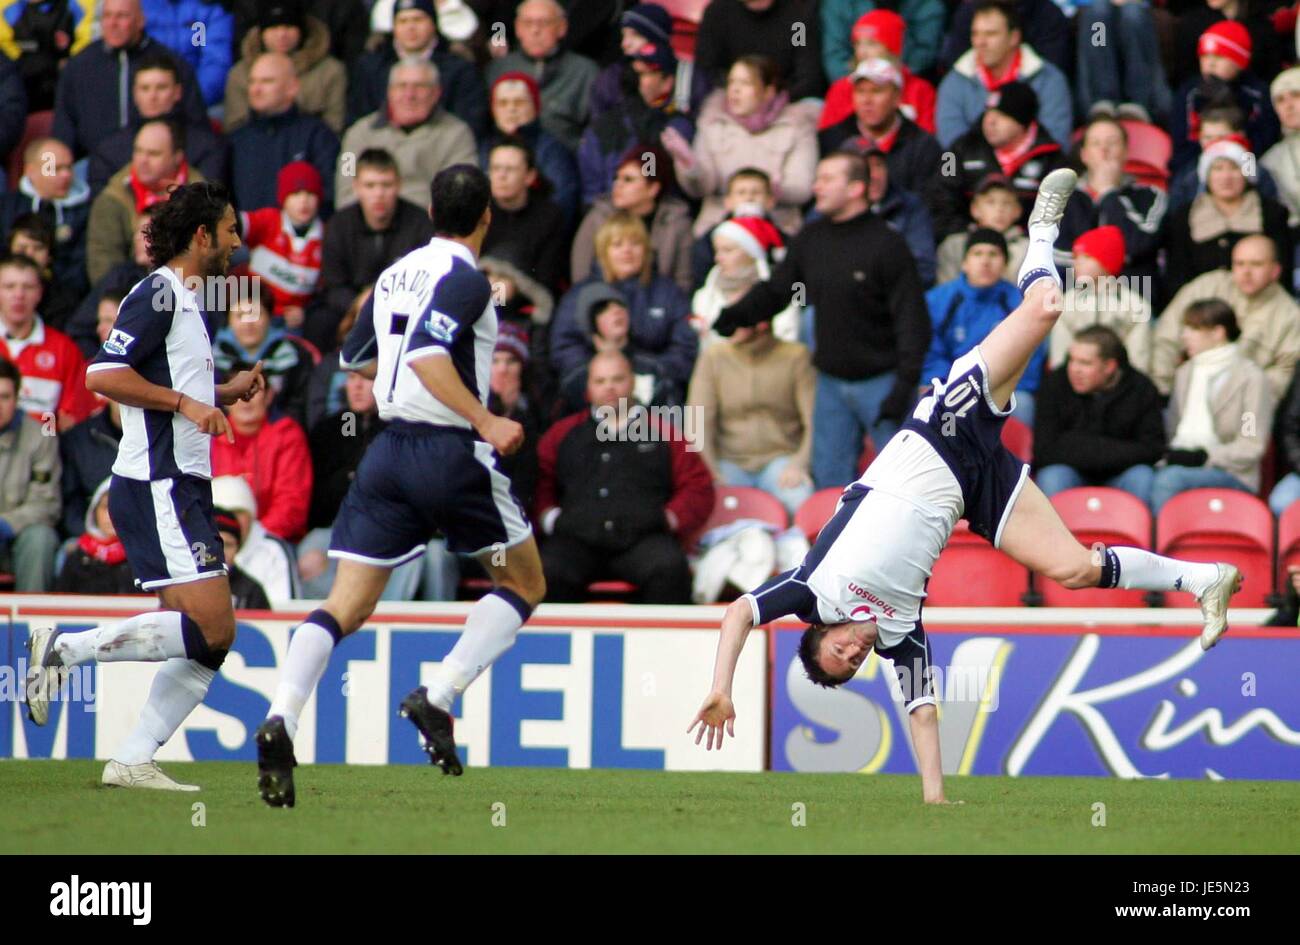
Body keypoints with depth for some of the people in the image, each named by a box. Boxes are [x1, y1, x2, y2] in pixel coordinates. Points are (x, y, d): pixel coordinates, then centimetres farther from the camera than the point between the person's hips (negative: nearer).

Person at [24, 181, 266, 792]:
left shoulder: (184, 300, 21)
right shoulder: (158, 294, -9)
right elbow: (103, 375, -19)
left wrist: (227, 393, 16)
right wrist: (185, 402, -19)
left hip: (183, 489, 10)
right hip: (157, 486, -10)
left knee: (212, 639, 4)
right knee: (210, 625, -18)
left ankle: (132, 761, 4)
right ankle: (63, 649, -11)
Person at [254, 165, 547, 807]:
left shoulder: (397, 273, 13)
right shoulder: (464, 279, -10)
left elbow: (356, 358, 27)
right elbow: (426, 352, -24)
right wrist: (484, 420, -28)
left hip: (389, 452, 6)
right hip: (451, 453, -6)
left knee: (346, 606, 3)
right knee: (524, 585, 13)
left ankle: (281, 718, -21)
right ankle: (438, 696, -6)